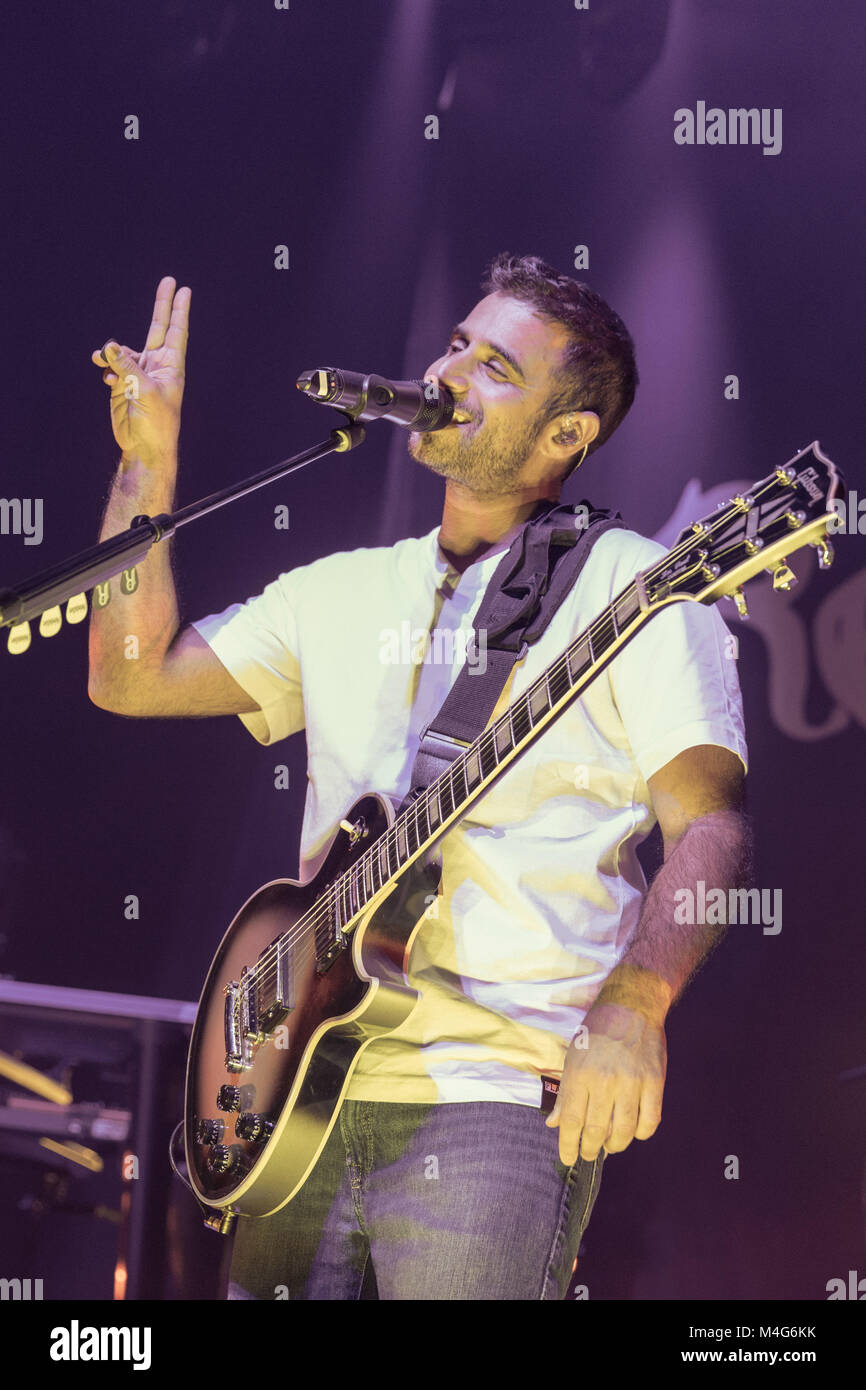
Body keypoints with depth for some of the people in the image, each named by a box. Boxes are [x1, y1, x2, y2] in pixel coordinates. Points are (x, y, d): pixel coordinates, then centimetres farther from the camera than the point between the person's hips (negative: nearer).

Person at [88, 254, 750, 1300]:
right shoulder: (343, 590, 20)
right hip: (302, 1105, 6)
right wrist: (148, 463, 12)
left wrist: (632, 1007, -25)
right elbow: (133, 676, 18)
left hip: (497, 1107, -6)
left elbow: (709, 822, -9)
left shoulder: (624, 584, -1)